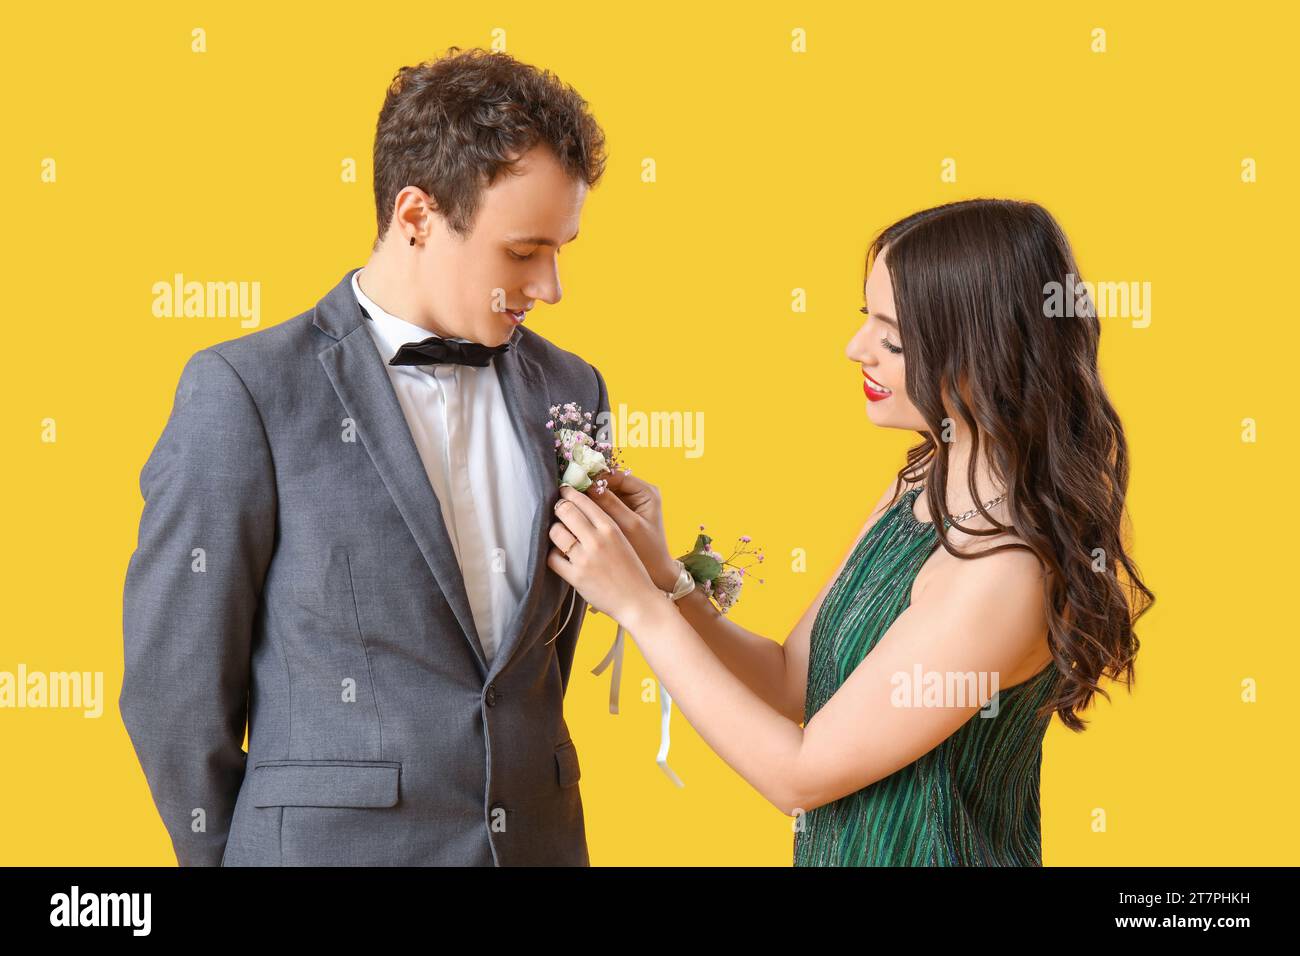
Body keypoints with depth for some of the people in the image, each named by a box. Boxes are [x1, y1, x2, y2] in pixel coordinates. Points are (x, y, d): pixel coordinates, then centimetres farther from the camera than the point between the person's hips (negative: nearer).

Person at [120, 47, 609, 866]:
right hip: (332, 842, -4)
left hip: (538, 839, 4)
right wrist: (234, 856, 0)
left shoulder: (570, 390, 4)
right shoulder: (247, 393, -11)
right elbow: (174, 683, -7)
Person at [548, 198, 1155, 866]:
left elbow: (797, 776, -22)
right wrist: (662, 574, -12)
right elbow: (789, 682, 2)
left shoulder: (1003, 574, -28)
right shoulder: (918, 490, -2)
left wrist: (638, 604, -20)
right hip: (848, 845, 7)